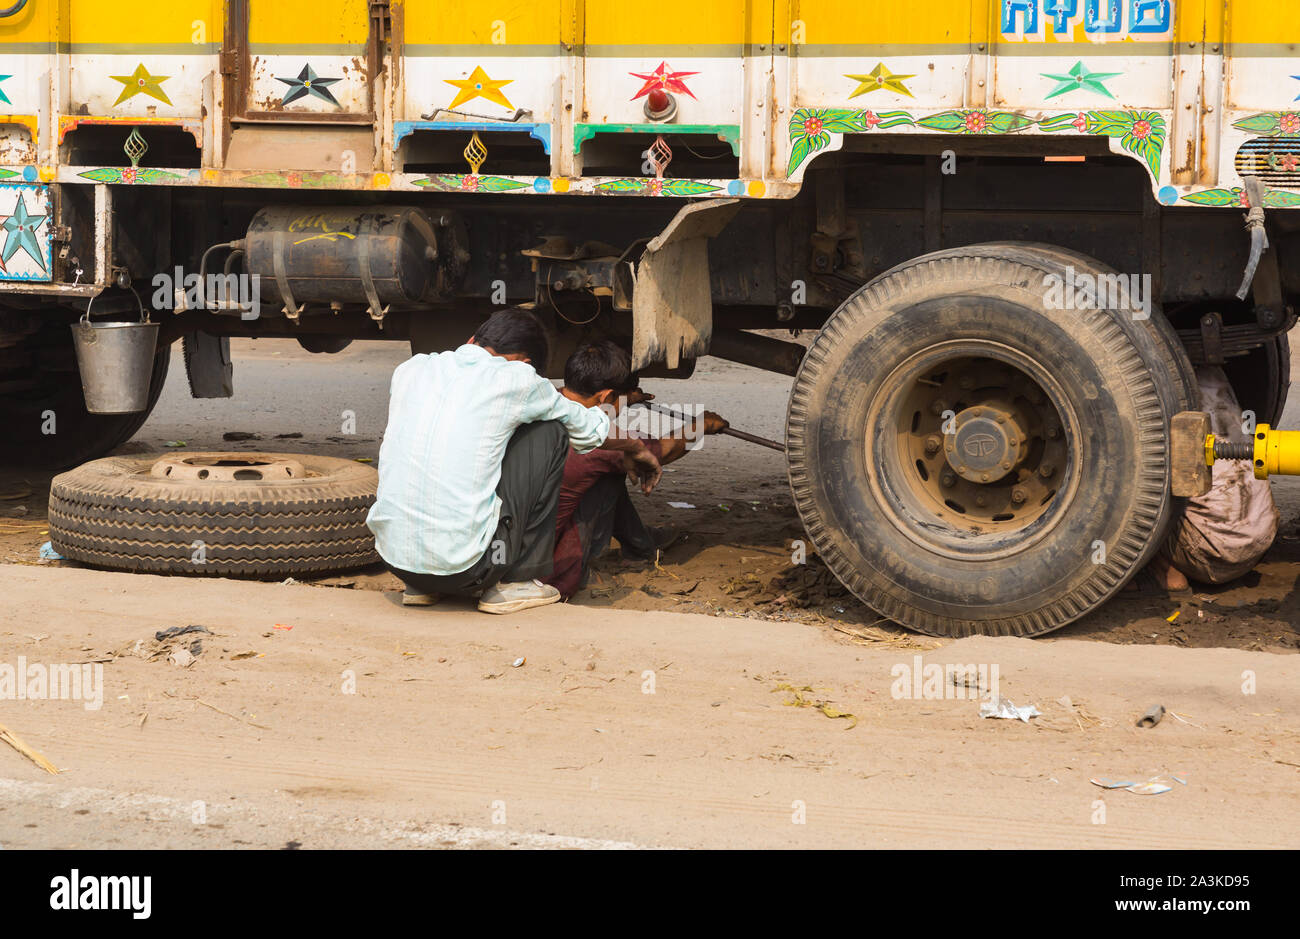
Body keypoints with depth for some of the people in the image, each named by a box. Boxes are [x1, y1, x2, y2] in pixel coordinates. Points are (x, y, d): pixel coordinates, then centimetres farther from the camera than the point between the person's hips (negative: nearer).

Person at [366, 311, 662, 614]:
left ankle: (419, 587, 22)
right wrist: (635, 450, 38)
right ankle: (515, 582, 11)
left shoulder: (410, 369, 11)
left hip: (393, 557, 5)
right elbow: (591, 429, 16)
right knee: (549, 431, 11)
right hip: (464, 567, -5)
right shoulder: (515, 378, -1)